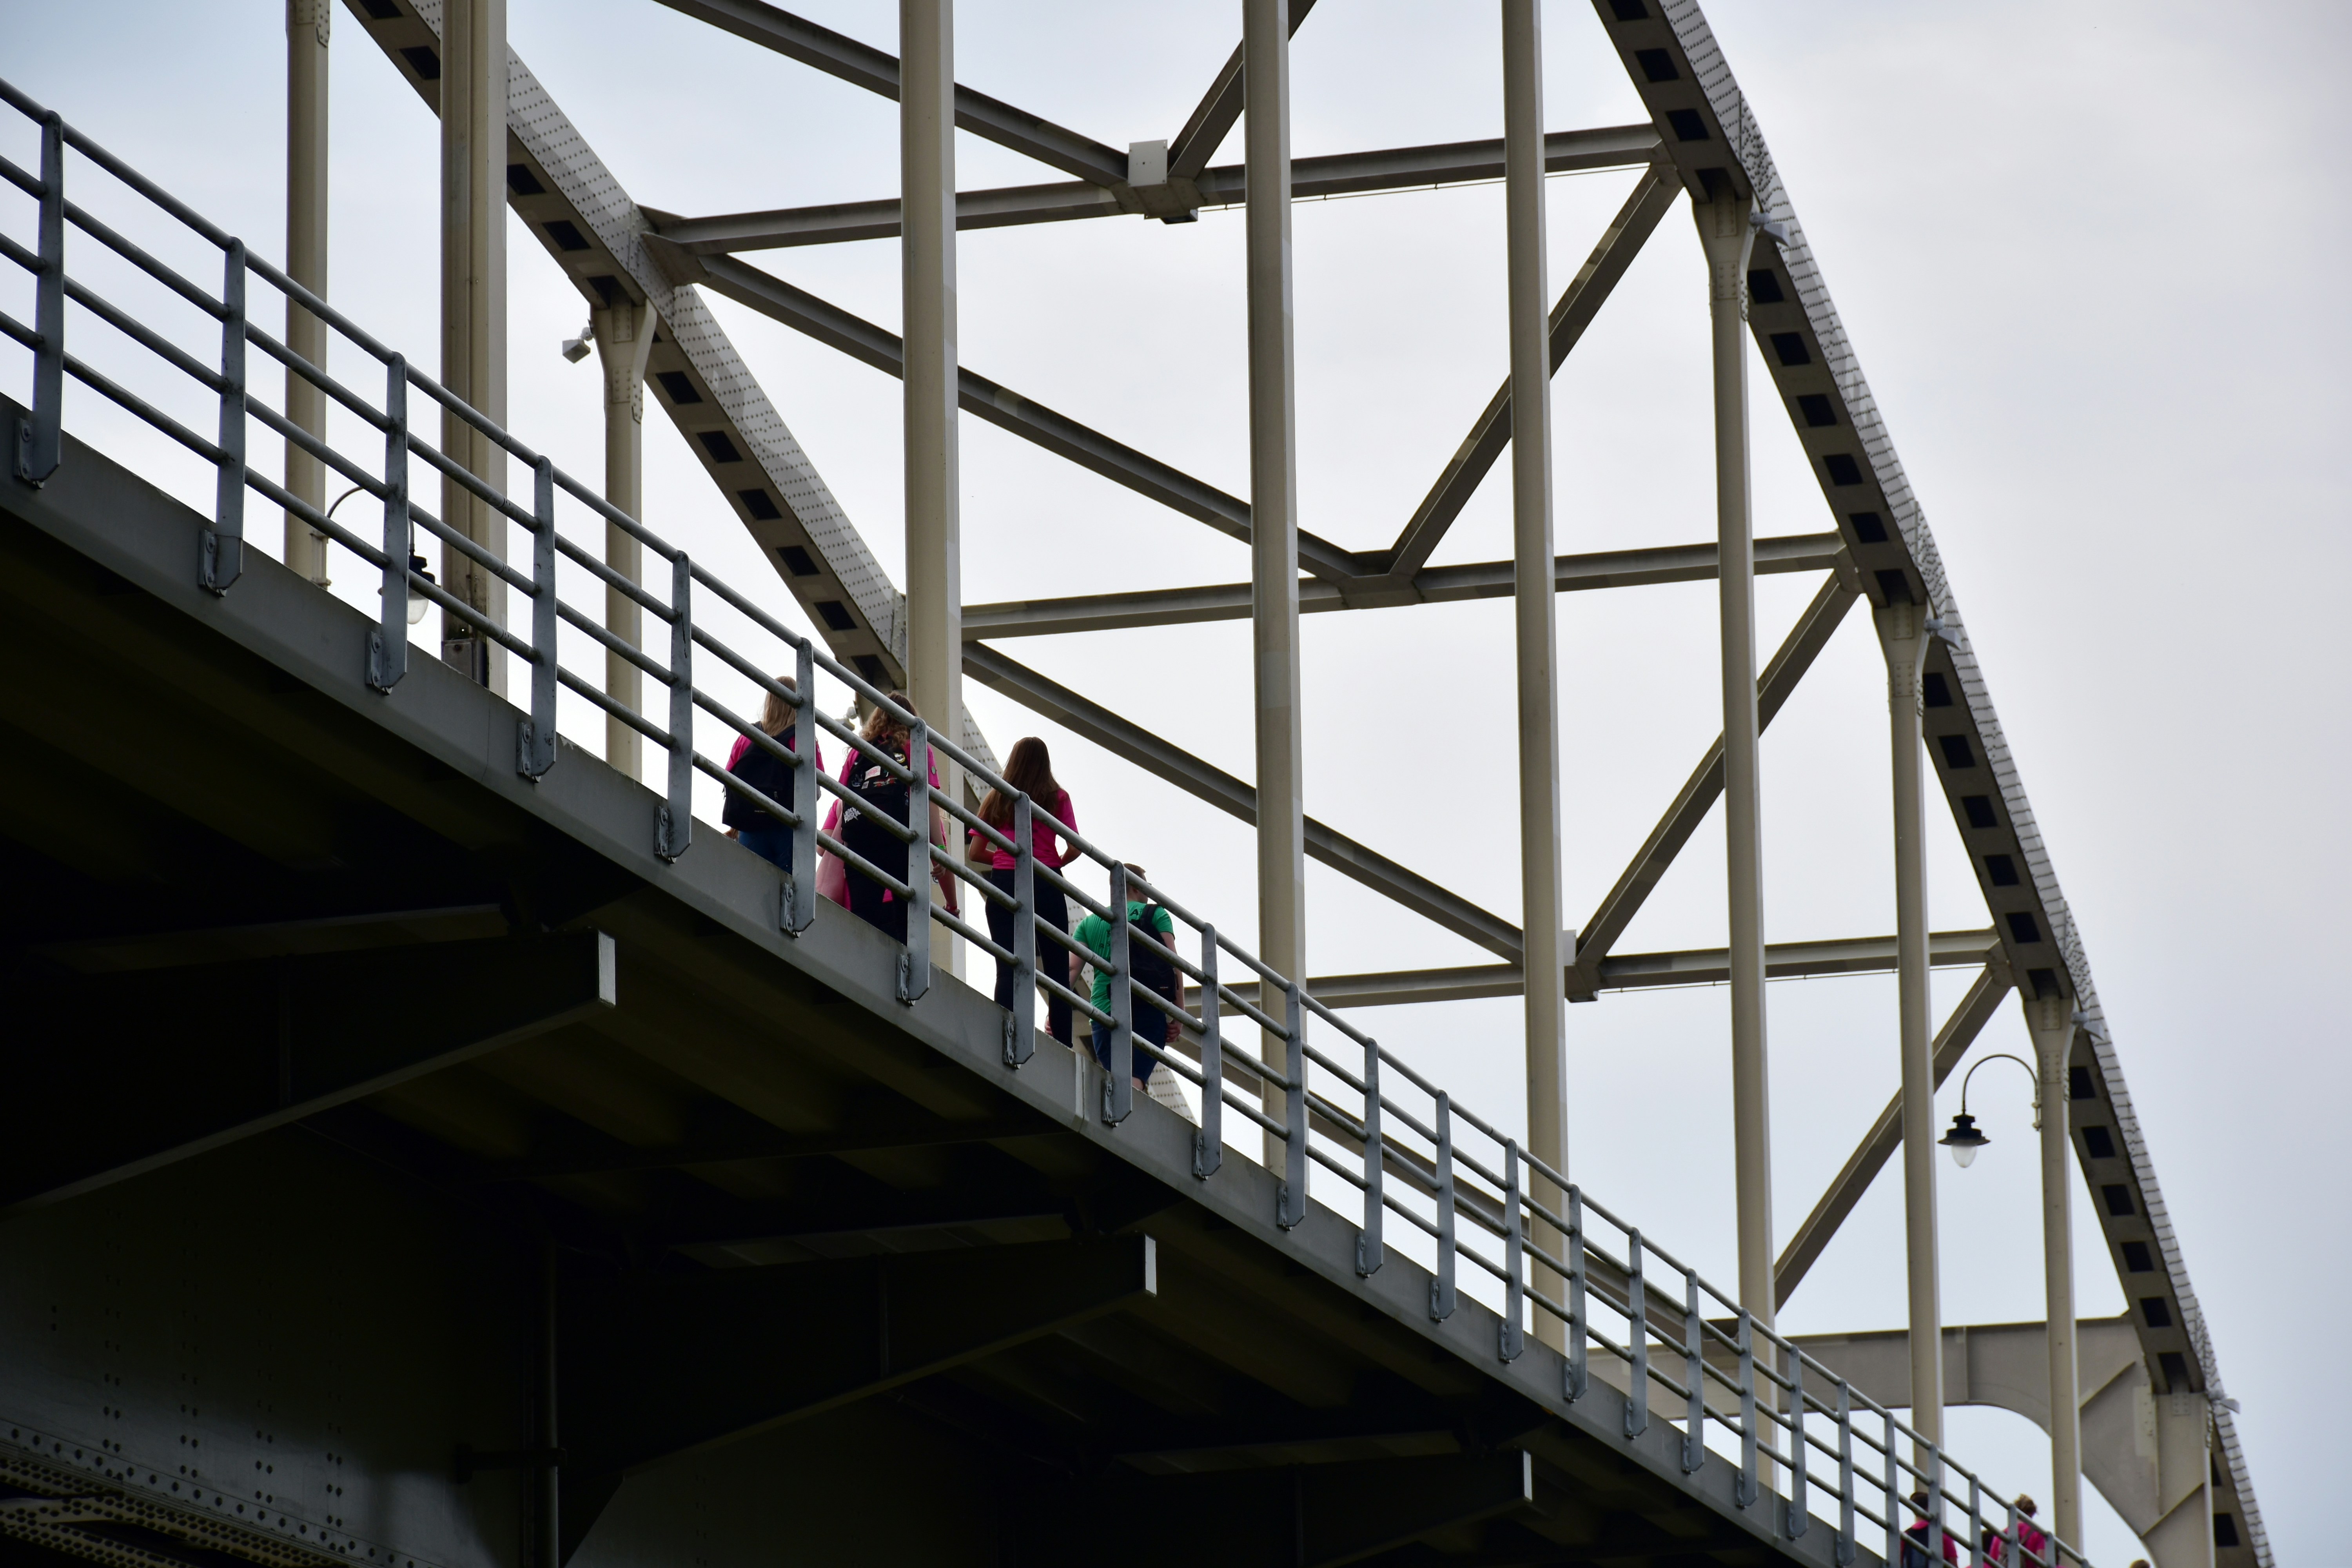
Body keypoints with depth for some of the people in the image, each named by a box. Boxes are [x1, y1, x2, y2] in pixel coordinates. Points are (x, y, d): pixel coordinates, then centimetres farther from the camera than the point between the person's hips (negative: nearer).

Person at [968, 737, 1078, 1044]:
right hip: (1045, 886, -1)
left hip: (1003, 882, 1)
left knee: (1007, 969, 0)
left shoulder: (995, 800, 8)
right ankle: (1064, 1045, -4)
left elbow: (976, 853, 6)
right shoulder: (1057, 798, 3)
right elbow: (1074, 848, -3)